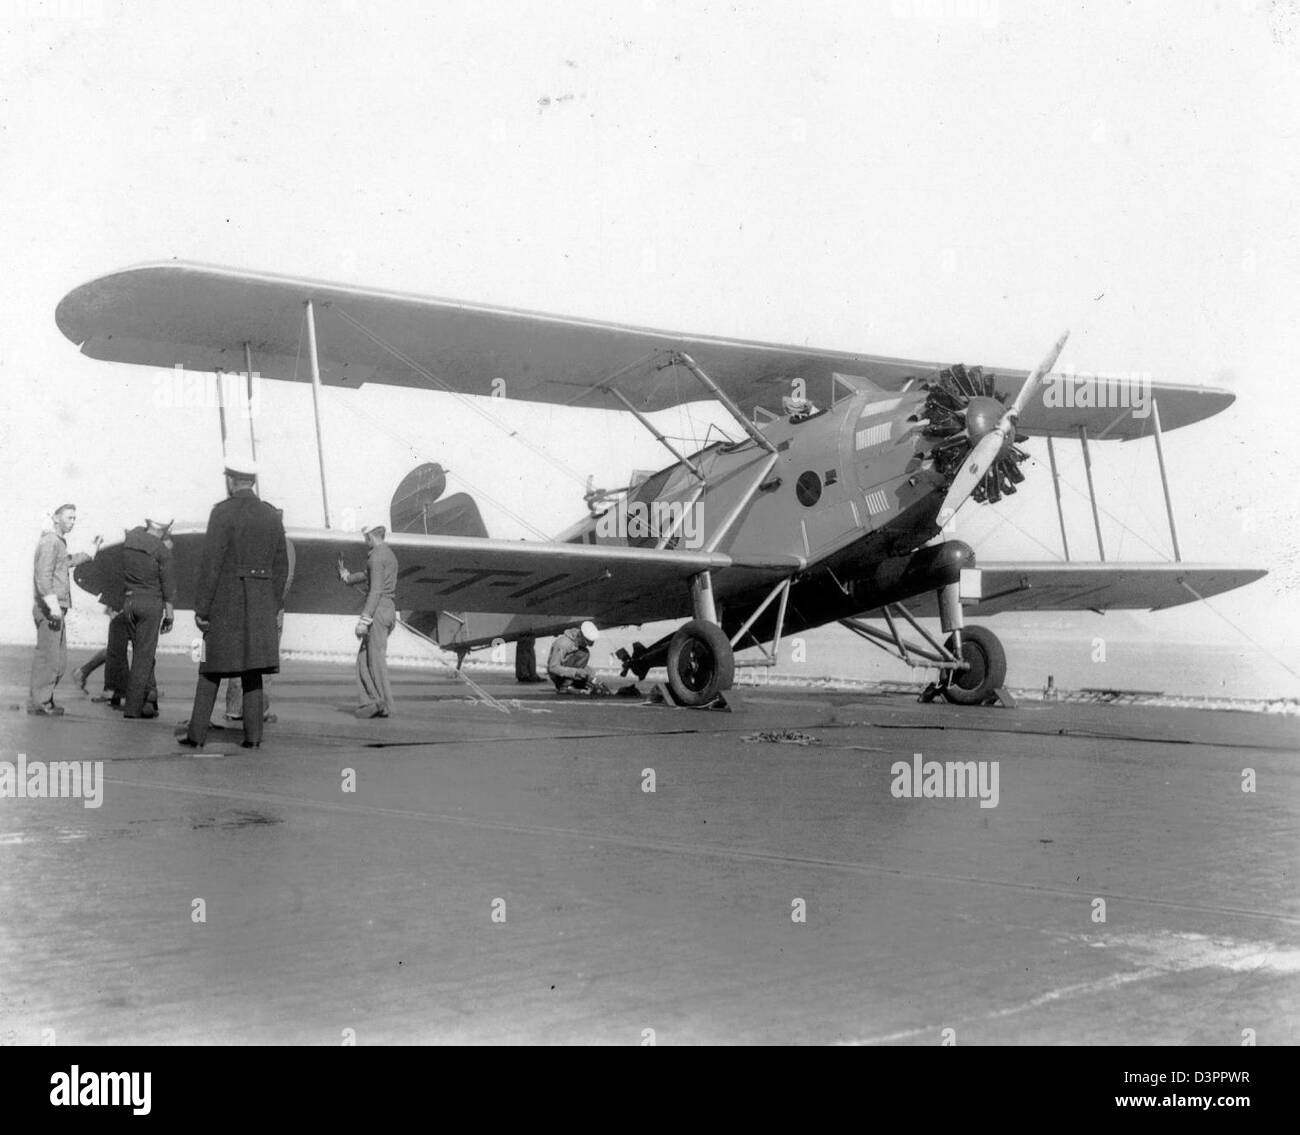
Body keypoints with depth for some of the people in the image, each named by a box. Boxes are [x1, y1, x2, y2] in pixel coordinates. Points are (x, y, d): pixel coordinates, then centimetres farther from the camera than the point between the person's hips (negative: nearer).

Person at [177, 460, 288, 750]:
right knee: (252, 667, 9)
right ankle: (253, 734, 4)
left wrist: (201, 608, -9)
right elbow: (280, 566, 10)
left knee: (212, 669, 6)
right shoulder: (272, 515, 7)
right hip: (261, 603, 4)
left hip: (227, 600, -4)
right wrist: (276, 606, 16)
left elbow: (210, 564, -13)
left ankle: (196, 733, 10)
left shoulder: (223, 512, -10)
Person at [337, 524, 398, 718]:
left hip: (377, 609, -9)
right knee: (364, 658, 10)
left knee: (376, 659, -4)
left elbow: (376, 591, -20)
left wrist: (364, 620, -22)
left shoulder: (376, 556, -12)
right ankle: (369, 702, 3)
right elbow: (368, 575, 34)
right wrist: (347, 576, 51)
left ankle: (385, 706, -3)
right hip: (389, 610, 9)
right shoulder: (390, 555, 18)